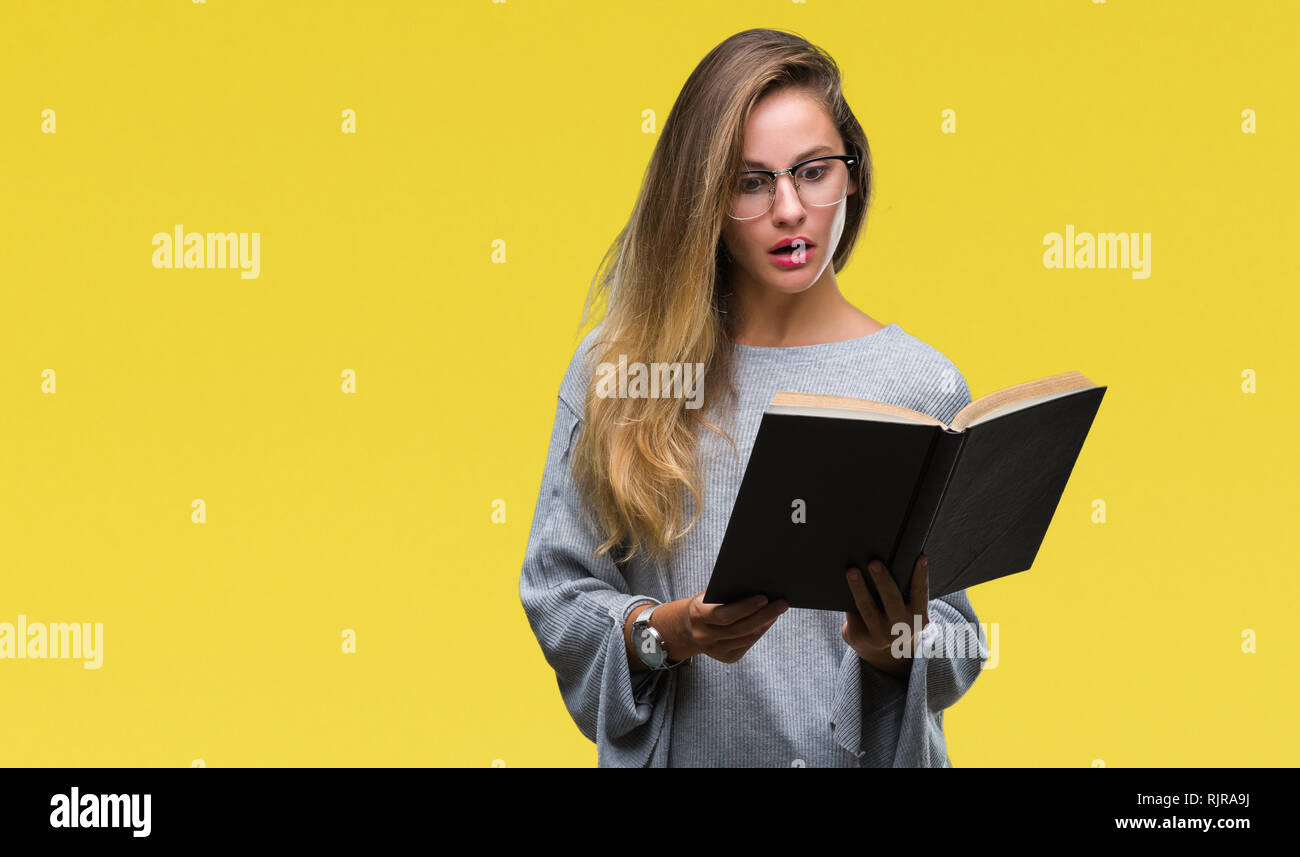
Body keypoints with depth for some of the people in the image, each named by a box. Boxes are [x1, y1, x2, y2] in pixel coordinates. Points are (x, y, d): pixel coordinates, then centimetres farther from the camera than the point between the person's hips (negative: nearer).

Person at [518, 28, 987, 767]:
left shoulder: (921, 386, 0)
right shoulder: (615, 367, 2)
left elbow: (956, 655, 2)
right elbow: (557, 593, 3)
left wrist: (897, 643, -17)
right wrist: (666, 633, -14)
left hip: (864, 752, 0)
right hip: (678, 750, 0)